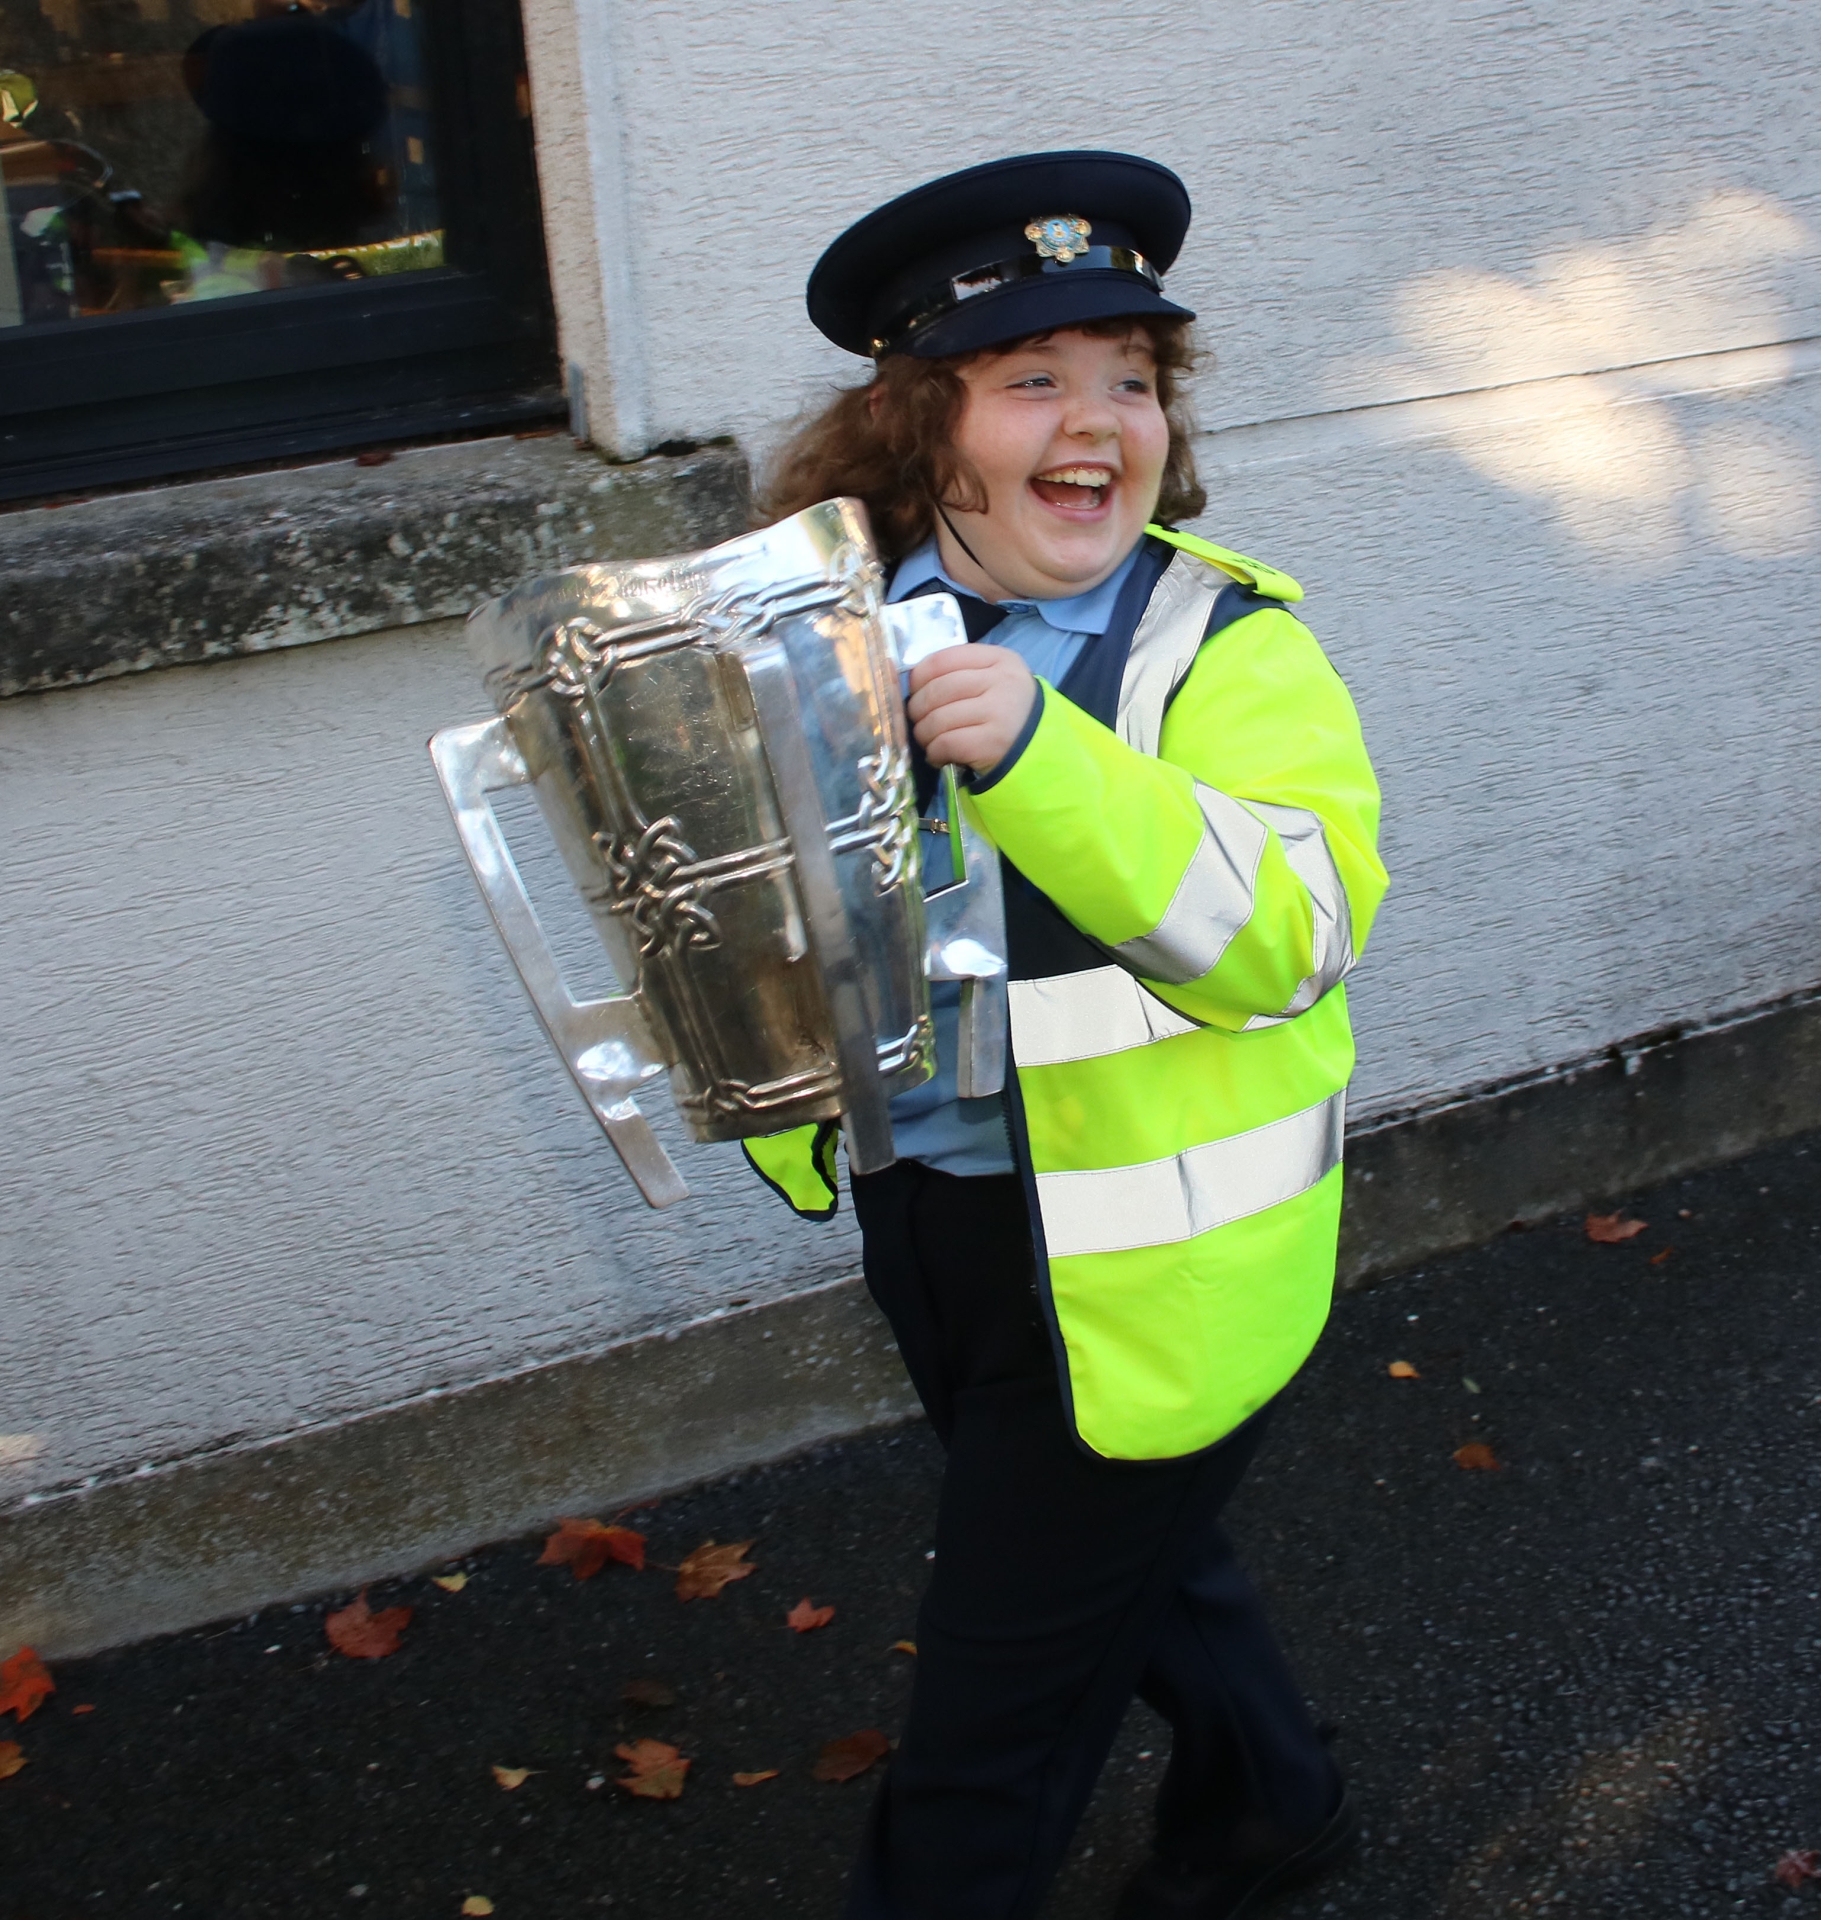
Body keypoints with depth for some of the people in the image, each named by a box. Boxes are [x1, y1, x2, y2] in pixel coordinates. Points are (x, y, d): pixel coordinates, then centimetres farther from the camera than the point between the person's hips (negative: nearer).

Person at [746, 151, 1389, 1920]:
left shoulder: (1227, 647, -16)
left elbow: (1289, 933, -30)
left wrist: (1037, 751, -40)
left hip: (1136, 1265, -6)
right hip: (924, 1214, 7)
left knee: (1001, 1686, 6)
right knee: (1129, 1550, 28)